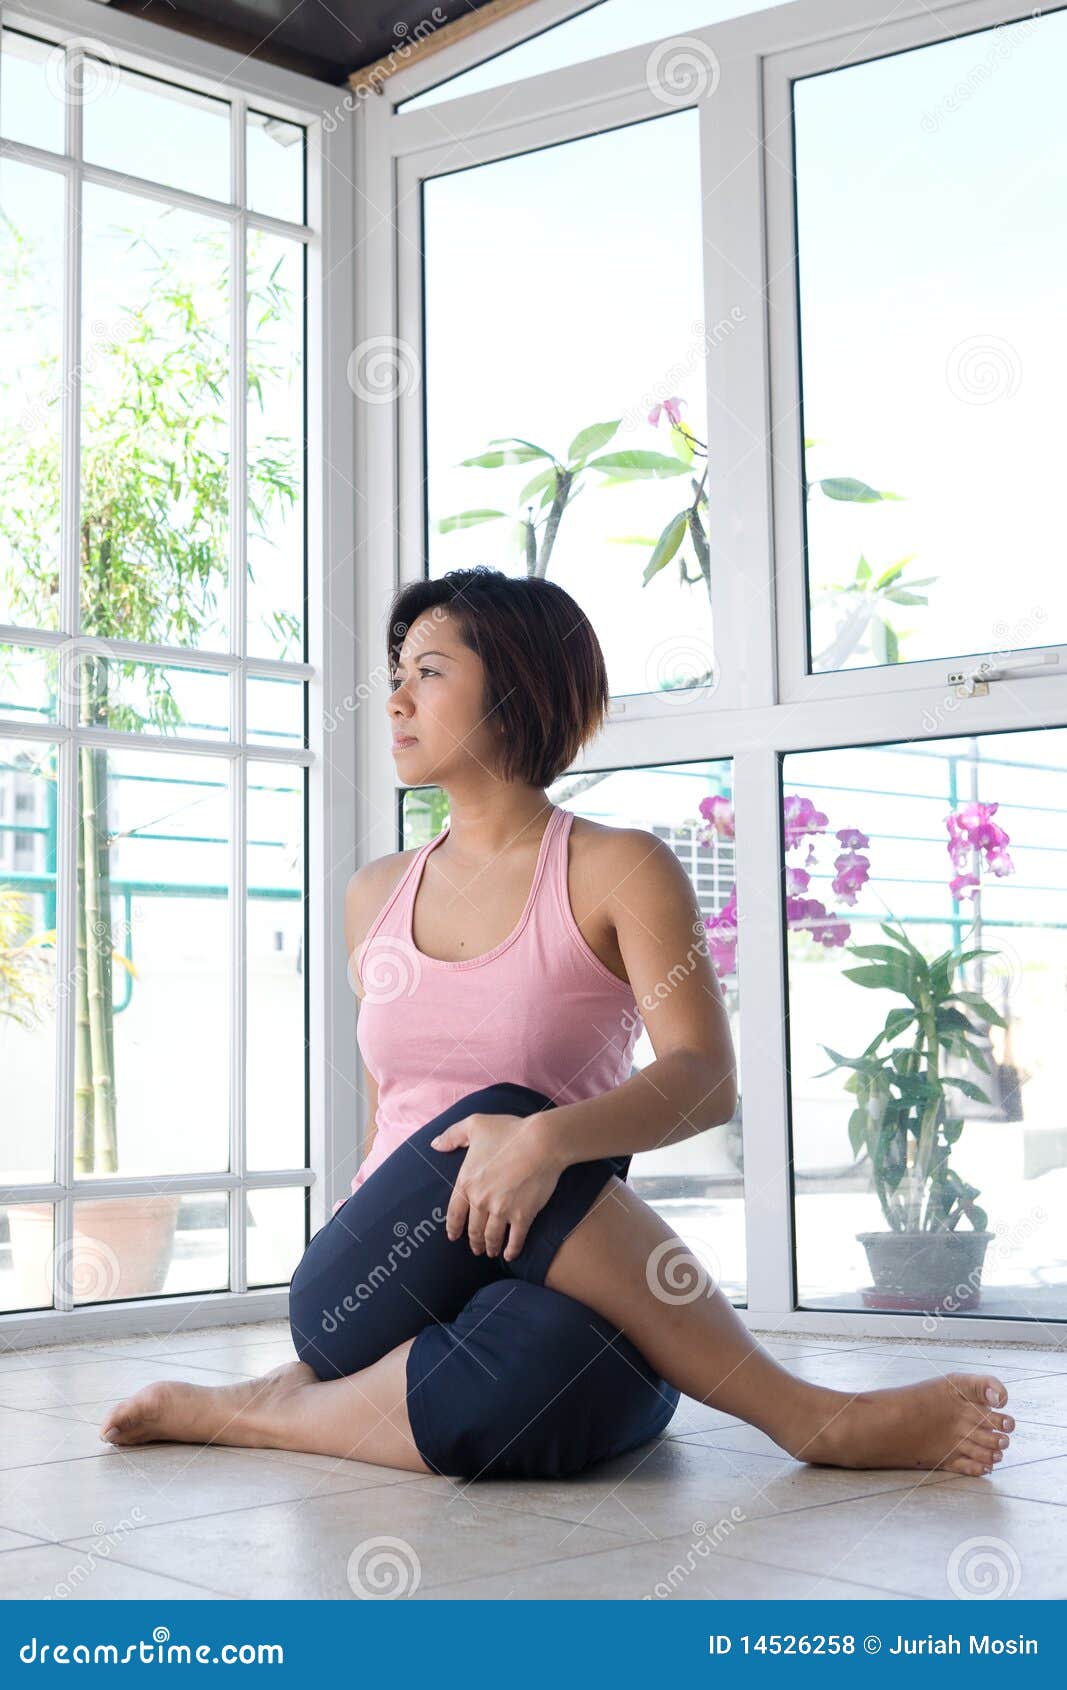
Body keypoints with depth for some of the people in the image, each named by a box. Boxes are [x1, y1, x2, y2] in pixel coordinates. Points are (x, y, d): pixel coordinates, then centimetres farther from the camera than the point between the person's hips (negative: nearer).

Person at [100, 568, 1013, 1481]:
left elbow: (706, 1080, -14)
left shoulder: (619, 869, 1)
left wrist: (551, 1139, -32)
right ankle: (812, 1419, -26)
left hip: (545, 1292, -4)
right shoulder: (375, 893, 16)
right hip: (366, 1295, 4)